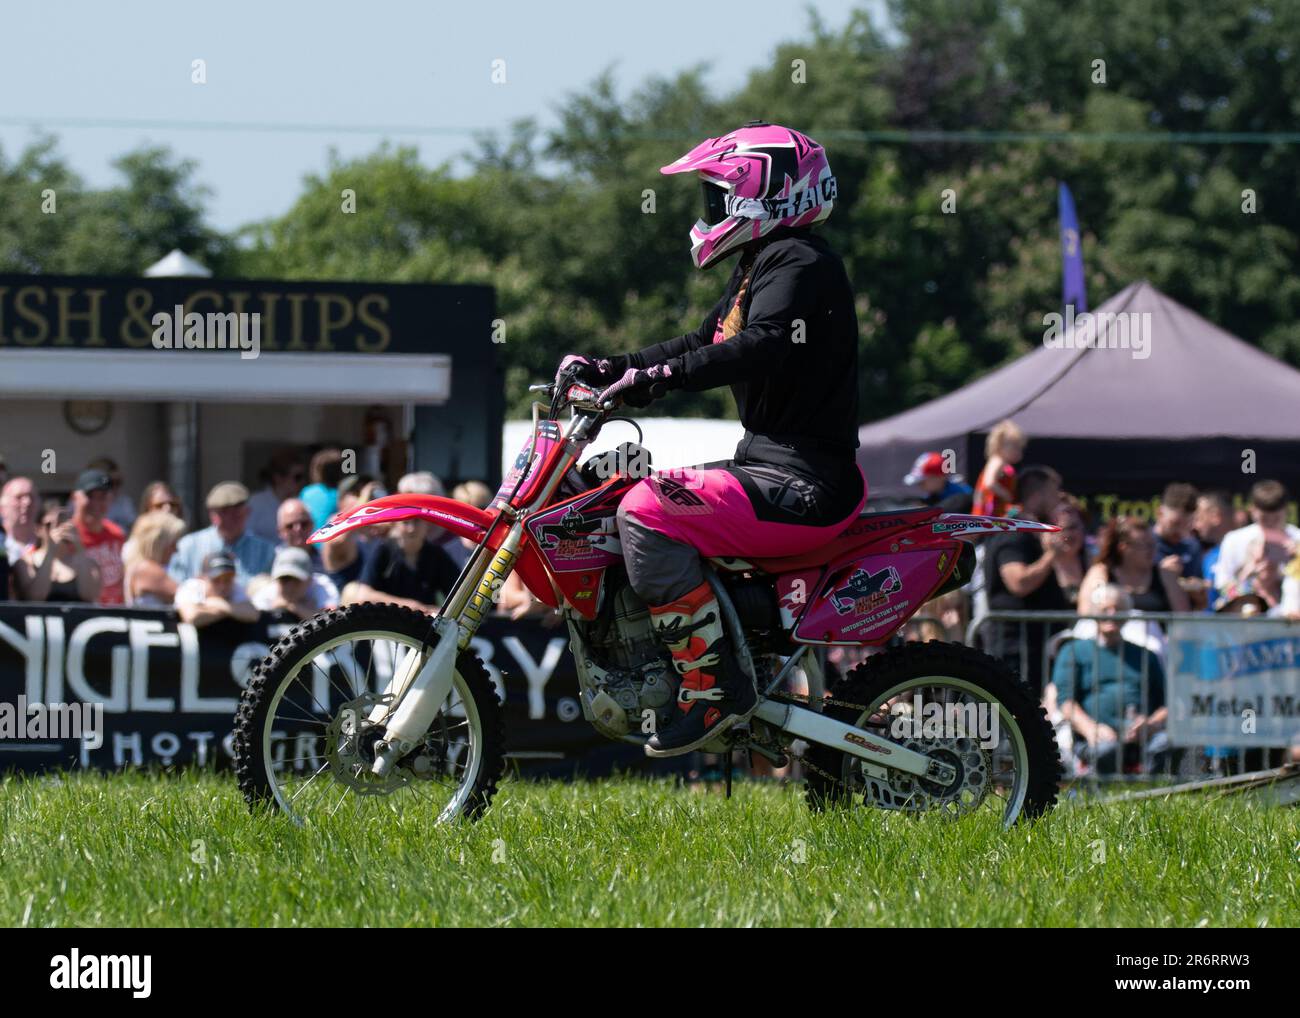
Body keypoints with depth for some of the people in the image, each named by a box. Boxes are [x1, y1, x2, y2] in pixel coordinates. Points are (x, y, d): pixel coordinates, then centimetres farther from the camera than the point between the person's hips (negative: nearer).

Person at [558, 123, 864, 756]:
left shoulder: (800, 264, -14)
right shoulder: (761, 265, 19)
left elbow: (762, 346, -32)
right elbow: (703, 343, 27)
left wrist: (659, 377, -38)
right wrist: (611, 369, 15)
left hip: (803, 484, -11)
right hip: (769, 465, 11)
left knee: (648, 513, -26)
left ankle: (715, 686, -24)